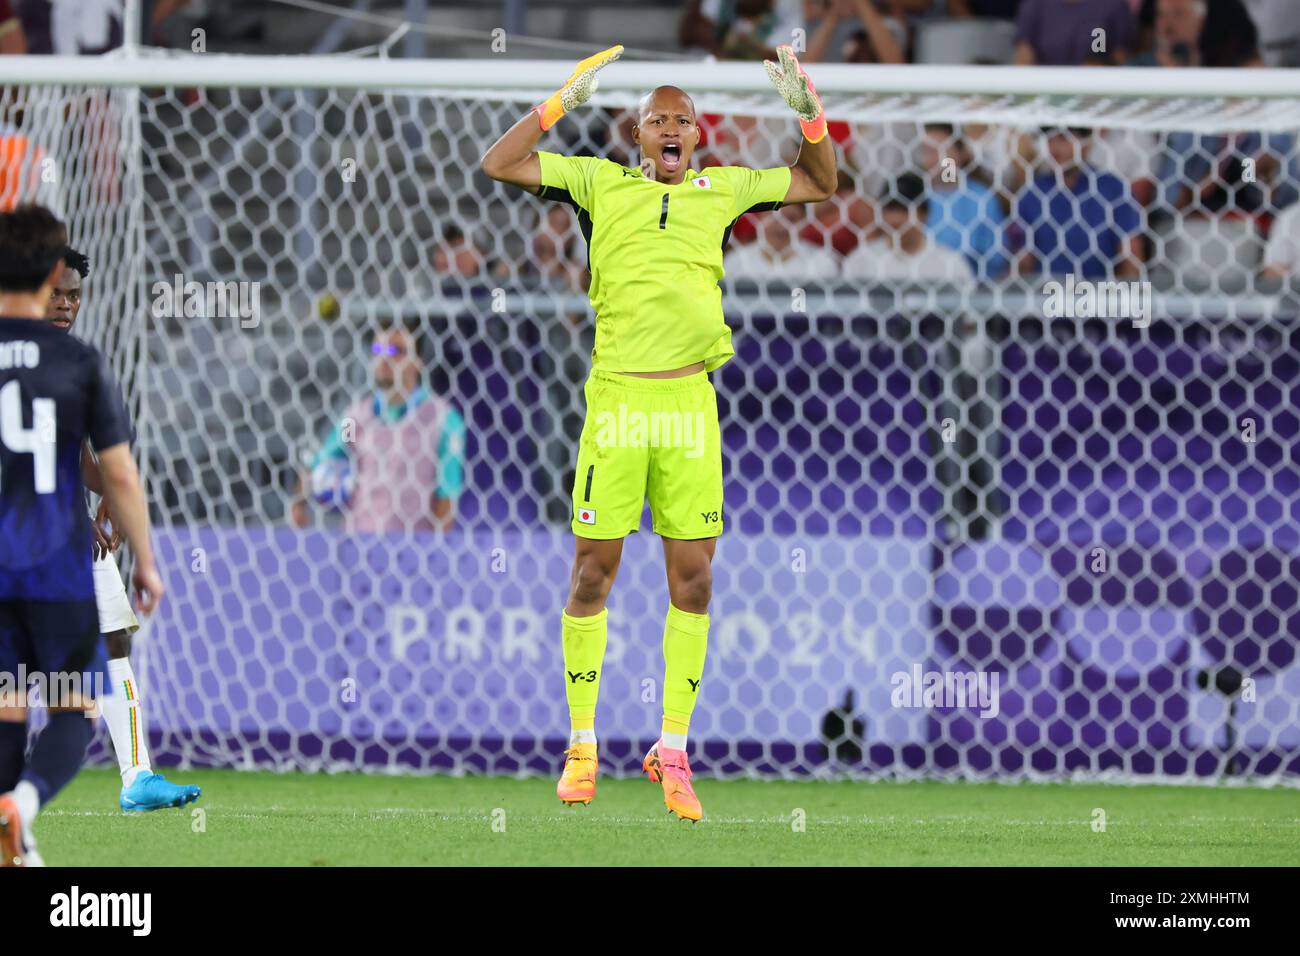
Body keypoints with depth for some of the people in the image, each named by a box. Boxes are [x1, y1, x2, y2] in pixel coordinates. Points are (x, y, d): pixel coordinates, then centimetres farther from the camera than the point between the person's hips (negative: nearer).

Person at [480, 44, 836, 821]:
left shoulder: (723, 189, 13)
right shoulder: (601, 182, 8)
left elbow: (820, 183, 23)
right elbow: (500, 164, 4)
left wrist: (809, 110, 8)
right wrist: (565, 101, -3)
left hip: (689, 403, 2)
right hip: (616, 398, -2)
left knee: (693, 580, 1)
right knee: (594, 574, 0)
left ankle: (673, 750, 9)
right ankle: (581, 746, 10)